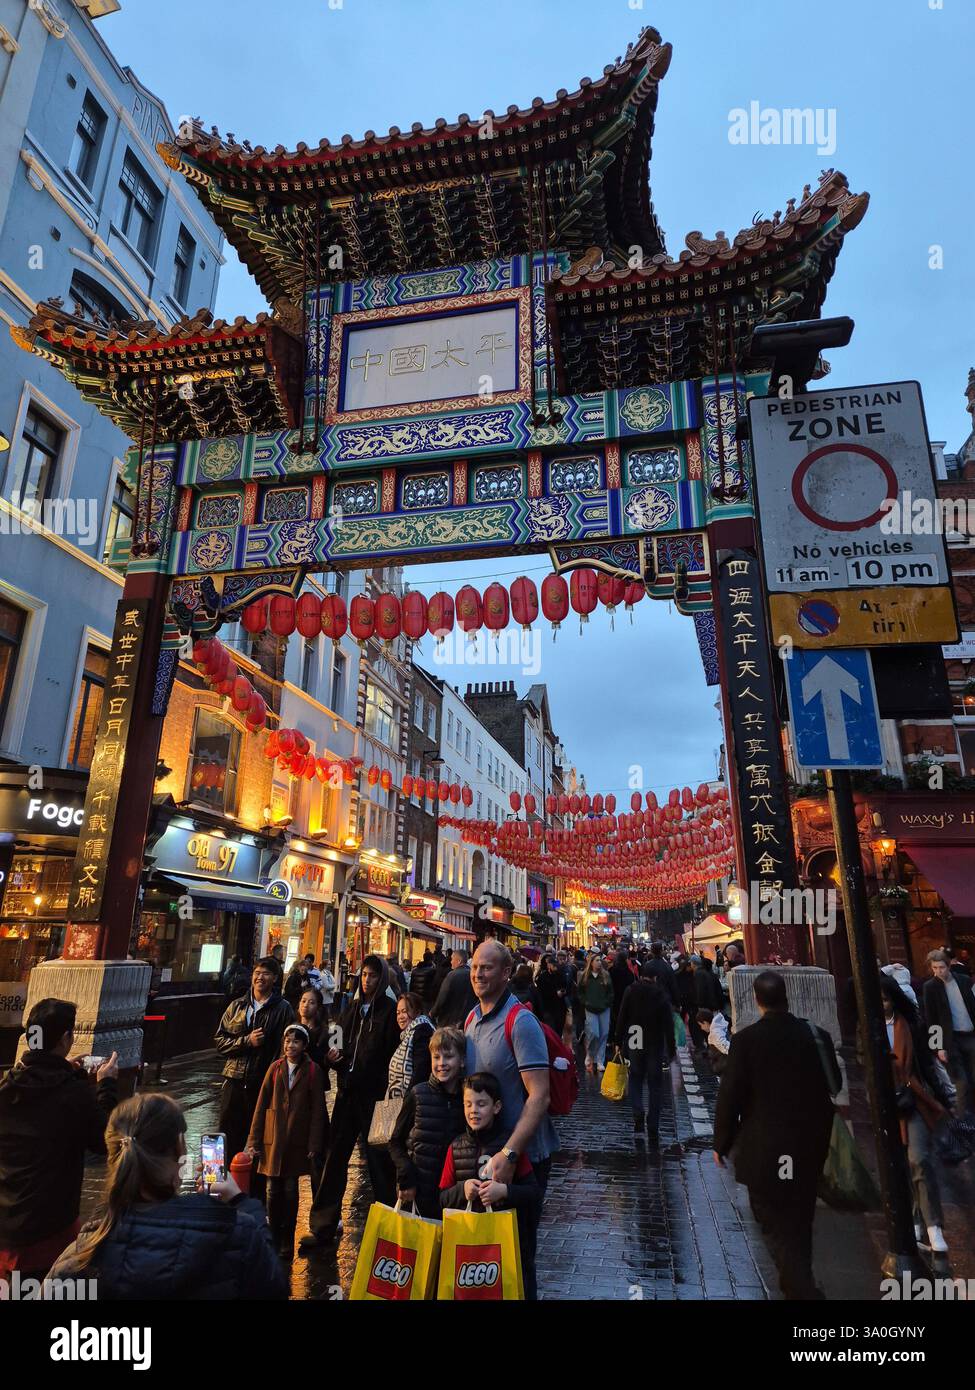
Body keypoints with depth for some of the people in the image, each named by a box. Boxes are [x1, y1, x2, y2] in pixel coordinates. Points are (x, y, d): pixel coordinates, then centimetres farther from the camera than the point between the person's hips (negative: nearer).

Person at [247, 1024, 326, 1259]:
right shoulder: (275, 1068, -1)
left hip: (297, 1140, -2)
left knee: (290, 1190, 6)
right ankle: (273, 1240, 23)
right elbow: (261, 1105, 3)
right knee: (273, 1190, 7)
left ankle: (287, 1243, 22)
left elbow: (317, 1111, -4)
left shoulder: (312, 1071, -7)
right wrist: (254, 1141, 1)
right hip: (273, 1138, 2)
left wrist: (314, 1146, -6)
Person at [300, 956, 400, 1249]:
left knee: (376, 1159, 4)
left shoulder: (389, 1011, -8)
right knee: (335, 1157, 11)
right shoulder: (351, 1009, 11)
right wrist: (334, 1057, -1)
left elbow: (393, 1054, -12)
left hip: (374, 1095, -6)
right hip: (348, 1092, 6)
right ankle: (323, 1227, 22)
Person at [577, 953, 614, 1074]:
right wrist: (585, 1003, -2)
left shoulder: (606, 975, 3)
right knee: (593, 1034, -10)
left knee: (603, 1034, 2)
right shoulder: (585, 976, 2)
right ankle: (589, 1055, 16)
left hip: (604, 1009, 2)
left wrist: (607, 1003, -5)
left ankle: (600, 1061, 12)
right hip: (591, 1010, -1)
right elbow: (580, 992, 9)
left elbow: (611, 992, 6)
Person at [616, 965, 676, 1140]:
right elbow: (668, 1025, -6)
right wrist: (671, 1049, 1)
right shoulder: (661, 995, -5)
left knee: (635, 1078, 17)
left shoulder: (630, 992, -3)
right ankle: (653, 1130, 10)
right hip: (655, 1045, 0)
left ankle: (638, 1112, -7)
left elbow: (621, 1019, -4)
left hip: (635, 1043, 0)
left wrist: (619, 1041, 2)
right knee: (654, 1085, 9)